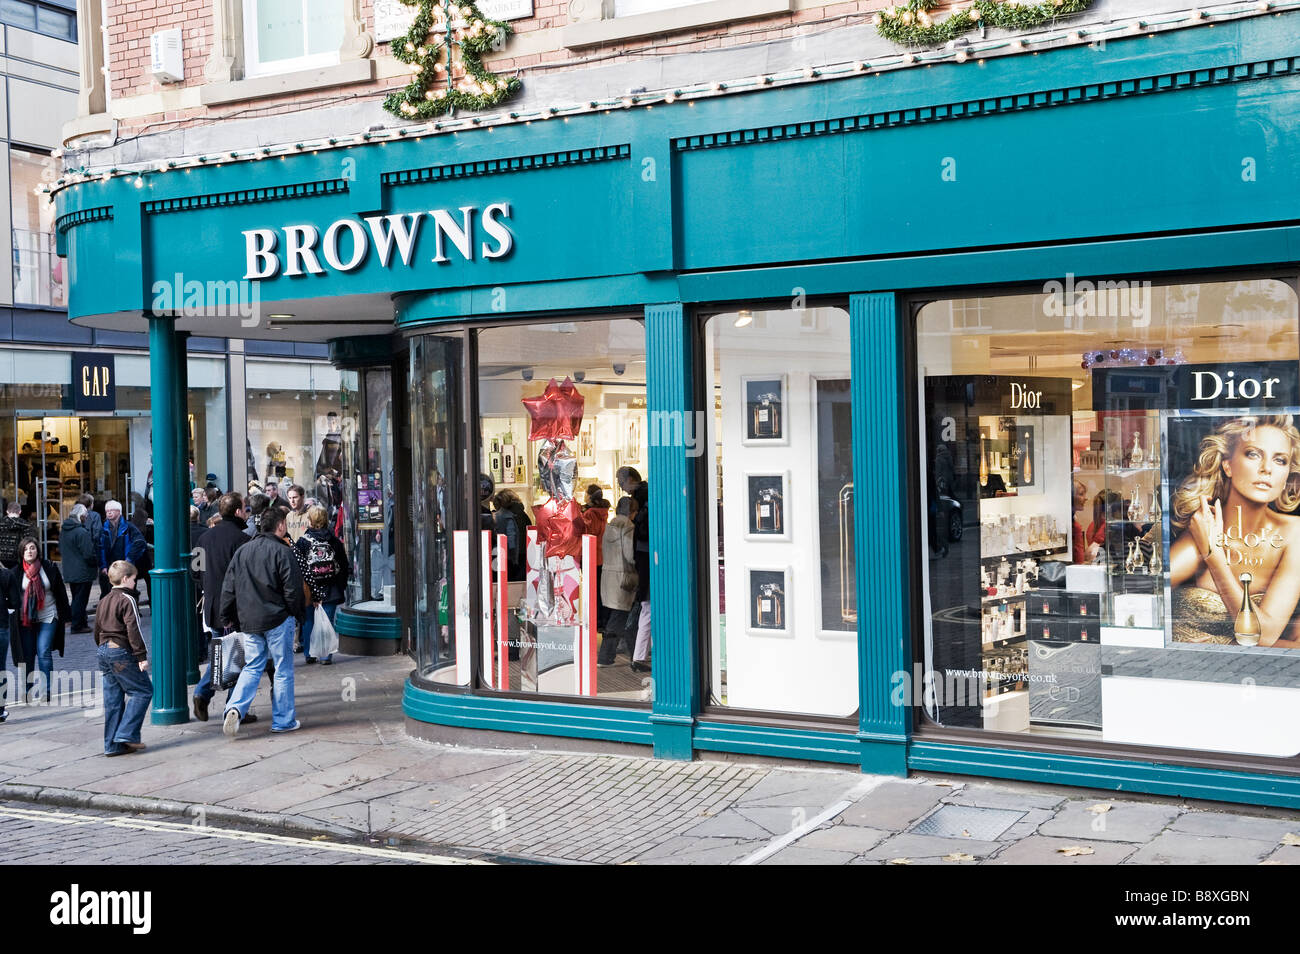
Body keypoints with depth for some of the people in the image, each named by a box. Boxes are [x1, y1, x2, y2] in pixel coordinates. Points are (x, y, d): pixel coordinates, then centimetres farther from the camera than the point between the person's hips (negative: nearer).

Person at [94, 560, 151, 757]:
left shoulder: (103, 601, 16)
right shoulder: (127, 600, -10)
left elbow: (97, 631, 21)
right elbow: (133, 630, -17)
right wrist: (142, 656, -16)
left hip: (104, 652, 9)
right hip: (122, 653, -8)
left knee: (113, 700, 10)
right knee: (143, 690, 0)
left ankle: (112, 745, 10)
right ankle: (127, 734, -8)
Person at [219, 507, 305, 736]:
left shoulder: (242, 551, 9)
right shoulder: (282, 551, -9)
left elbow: (228, 588, 10)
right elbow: (292, 588, -12)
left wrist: (227, 617, 17)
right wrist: (295, 613, 4)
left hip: (249, 622, 5)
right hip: (277, 619, -5)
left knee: (252, 668, 13)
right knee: (283, 670, 5)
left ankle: (235, 708, -9)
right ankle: (283, 721, 10)